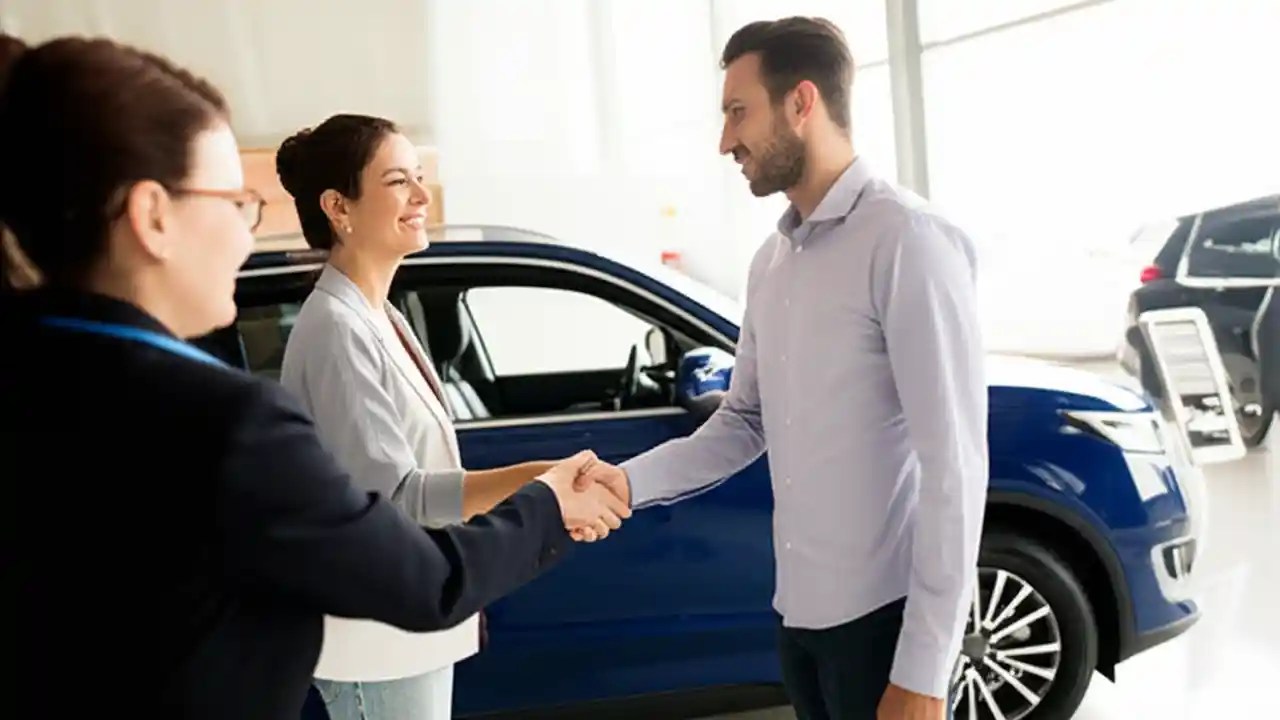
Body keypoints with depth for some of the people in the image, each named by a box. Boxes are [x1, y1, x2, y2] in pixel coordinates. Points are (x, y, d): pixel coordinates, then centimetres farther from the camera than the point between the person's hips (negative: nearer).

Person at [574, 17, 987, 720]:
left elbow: (954, 462, -18)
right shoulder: (771, 260, 10)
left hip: (884, 614, -7)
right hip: (799, 609, 7)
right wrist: (630, 479, -4)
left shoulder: (906, 238, -15)